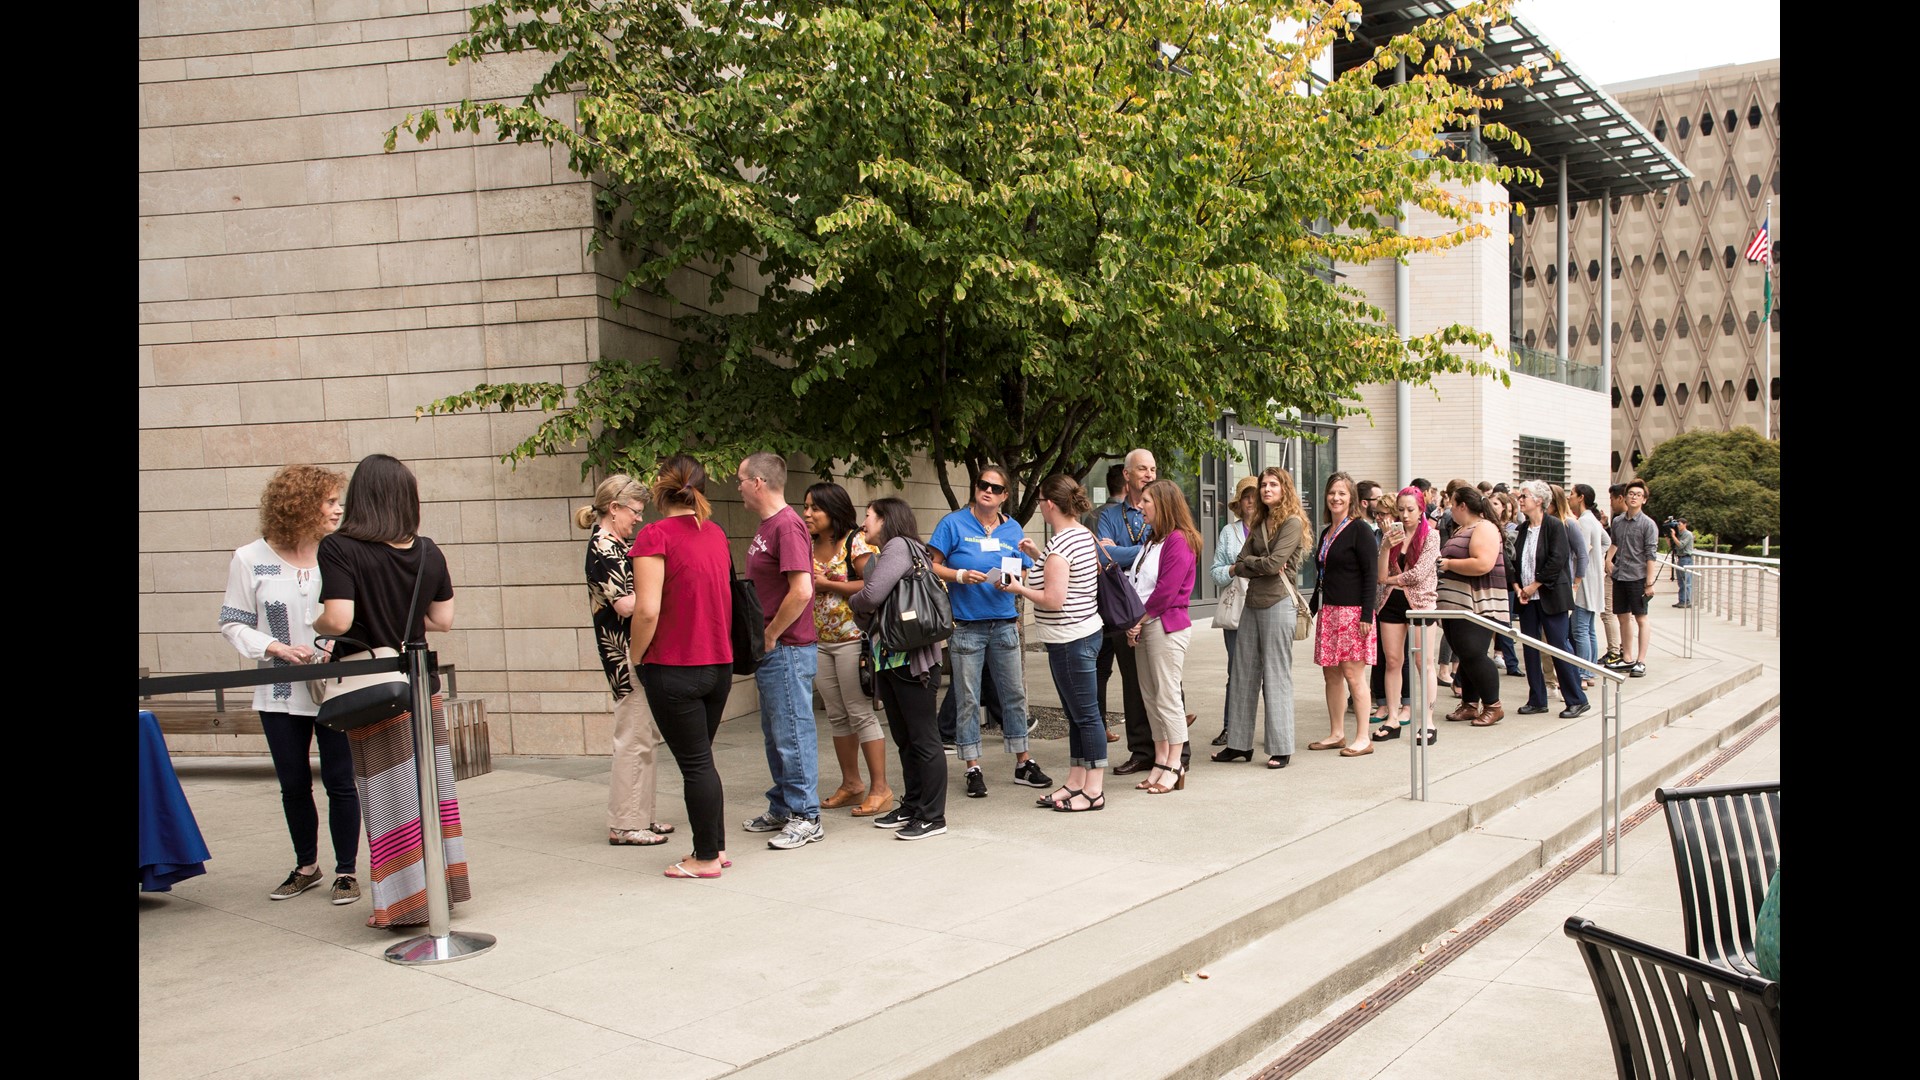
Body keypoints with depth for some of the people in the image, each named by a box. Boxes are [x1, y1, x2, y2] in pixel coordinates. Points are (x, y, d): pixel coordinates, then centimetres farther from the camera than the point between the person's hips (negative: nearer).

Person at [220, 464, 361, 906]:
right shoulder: (251, 560, -4)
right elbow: (233, 624, 1)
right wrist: (277, 648, -14)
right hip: (280, 695, 1)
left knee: (339, 782, 2)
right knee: (293, 786, 13)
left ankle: (346, 871, 16)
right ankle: (306, 867, 31)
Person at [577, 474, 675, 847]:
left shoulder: (621, 545, 15)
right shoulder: (602, 549, -13)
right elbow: (625, 605, -20)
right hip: (625, 655, -10)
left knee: (647, 736, 14)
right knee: (633, 738, -5)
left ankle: (640, 816, 22)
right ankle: (624, 826, 2)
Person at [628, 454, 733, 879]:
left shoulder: (655, 535, -14)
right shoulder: (715, 534, 8)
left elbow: (647, 610, -19)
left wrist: (635, 657, -6)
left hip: (674, 667, -7)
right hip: (719, 664, 7)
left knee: (694, 762, 2)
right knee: (701, 759, 18)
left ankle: (706, 858, 12)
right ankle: (716, 846, 25)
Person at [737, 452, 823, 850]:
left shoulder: (787, 526, -17)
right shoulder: (766, 526, 14)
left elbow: (801, 591, -25)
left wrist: (770, 636, -16)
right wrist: (762, 638, 13)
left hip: (787, 649, -10)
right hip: (771, 651, 10)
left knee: (793, 733, -3)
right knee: (775, 733, 18)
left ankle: (806, 818, 5)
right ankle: (782, 809, 29)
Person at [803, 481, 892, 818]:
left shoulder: (855, 542, -10)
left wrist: (829, 585, -15)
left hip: (851, 638, -7)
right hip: (820, 641, 7)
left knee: (860, 713, -6)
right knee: (837, 716, 13)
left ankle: (880, 787, 1)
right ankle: (851, 784, 23)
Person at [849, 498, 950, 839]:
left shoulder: (899, 546, -10)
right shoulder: (878, 556, 18)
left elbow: (871, 596, -20)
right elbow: (865, 615, 19)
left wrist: (854, 601, 0)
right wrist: (863, 611, -2)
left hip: (911, 659, -10)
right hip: (888, 658, 10)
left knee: (923, 738, -4)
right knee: (904, 738, 16)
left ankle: (933, 817, 1)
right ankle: (912, 806, 26)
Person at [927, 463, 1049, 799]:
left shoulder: (1012, 529, 8)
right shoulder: (953, 524, -2)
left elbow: (1024, 574, 12)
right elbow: (932, 566, -3)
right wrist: (960, 575, -19)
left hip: (1004, 623, 3)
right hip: (966, 624, -3)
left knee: (1014, 693, 9)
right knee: (967, 699, 2)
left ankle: (1023, 762, 20)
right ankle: (973, 768, 11)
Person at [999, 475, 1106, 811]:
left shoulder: (1059, 546, -19)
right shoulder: (1084, 534, 10)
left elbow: (1054, 600, -23)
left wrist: (1018, 588, -10)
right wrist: (1038, 556, 18)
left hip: (1069, 641, -10)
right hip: (1086, 632, 10)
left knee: (1086, 715, -3)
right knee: (1077, 715, 15)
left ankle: (1093, 790, 4)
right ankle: (1075, 782, 24)